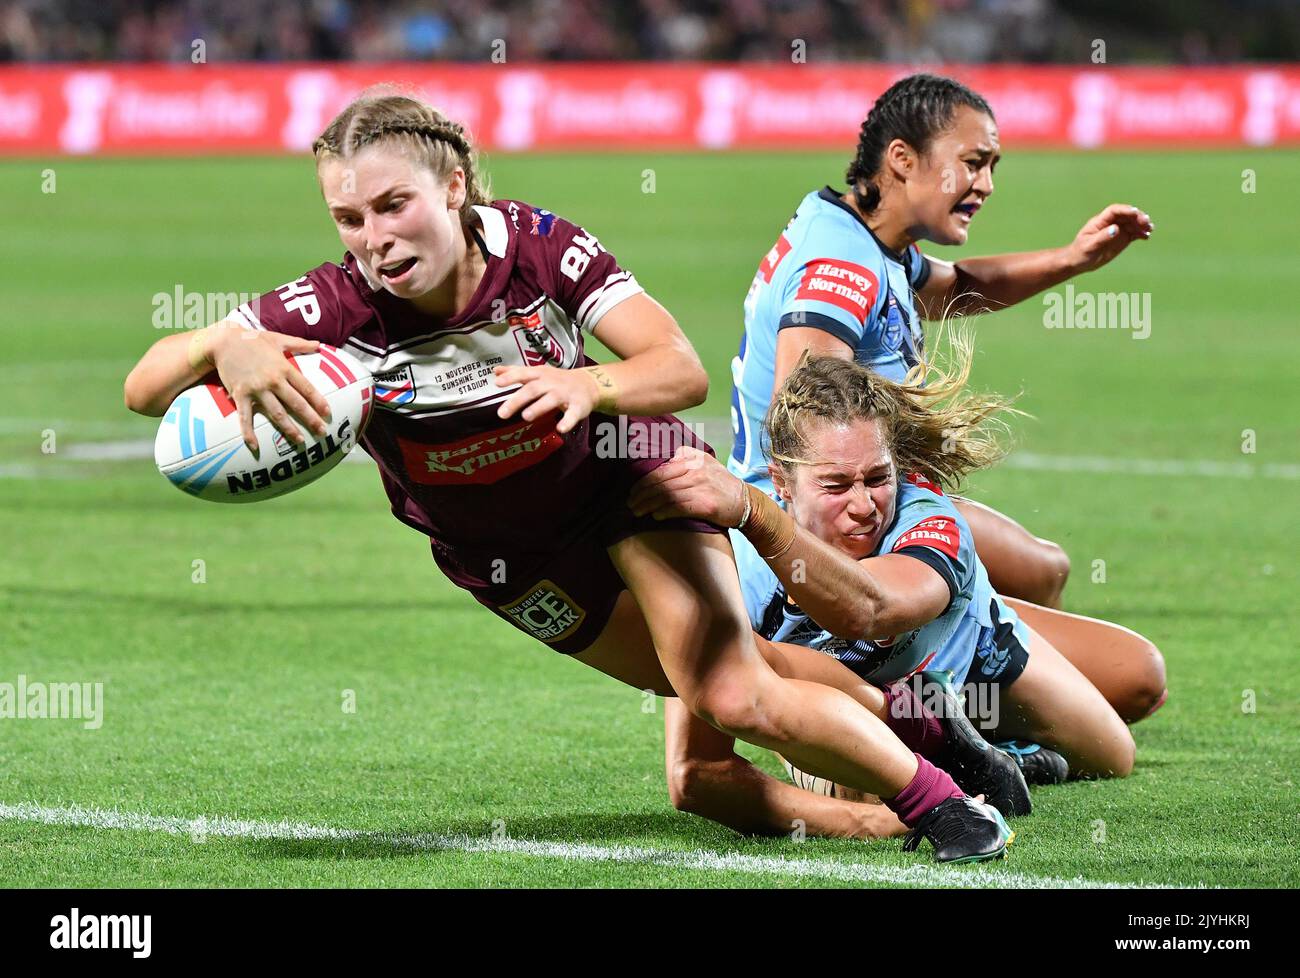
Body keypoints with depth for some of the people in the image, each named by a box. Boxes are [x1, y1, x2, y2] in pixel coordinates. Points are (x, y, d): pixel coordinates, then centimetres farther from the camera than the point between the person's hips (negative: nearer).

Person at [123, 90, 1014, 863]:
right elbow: (146, 388, -34)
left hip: (622, 471, -2)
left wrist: (590, 386, -55)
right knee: (730, 688, 9)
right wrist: (225, 351, -58)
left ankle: (938, 796, 2)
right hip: (505, 554, 2)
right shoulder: (340, 307, -30)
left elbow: (683, 370, -33)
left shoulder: (538, 246, -30)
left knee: (735, 696, -18)